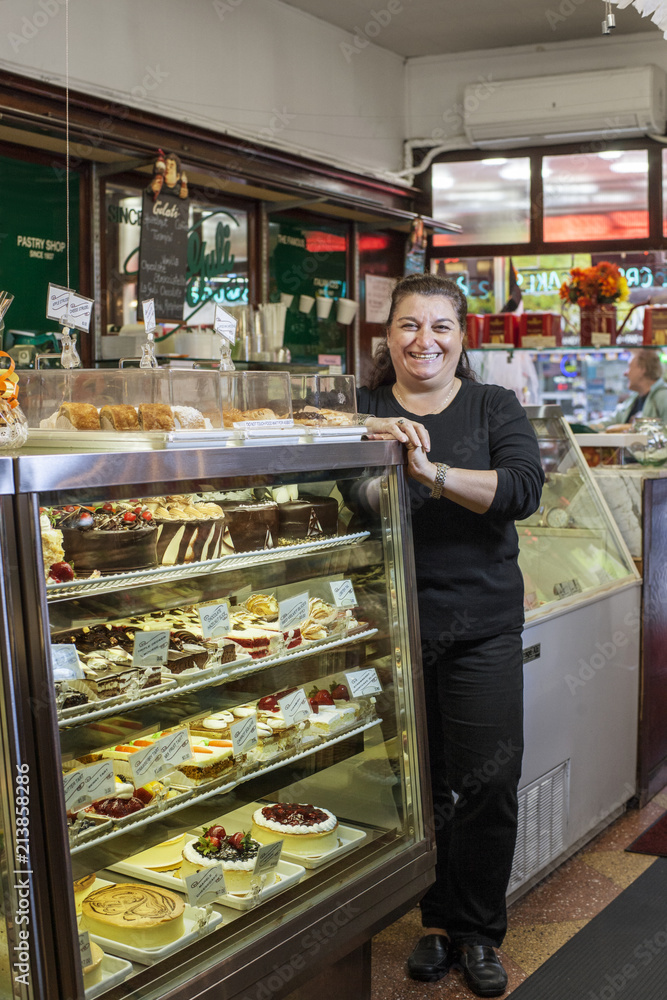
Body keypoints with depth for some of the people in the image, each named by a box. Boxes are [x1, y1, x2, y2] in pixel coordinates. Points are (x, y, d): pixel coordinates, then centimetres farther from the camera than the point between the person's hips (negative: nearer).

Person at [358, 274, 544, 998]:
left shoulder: (495, 408, 4)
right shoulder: (363, 411, 5)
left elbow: (524, 489, -11)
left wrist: (433, 472, -24)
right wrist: (379, 451, -24)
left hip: (481, 624, 0)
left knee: (489, 780, 2)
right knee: (417, 781, 7)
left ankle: (479, 932, 20)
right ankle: (436, 920, 26)